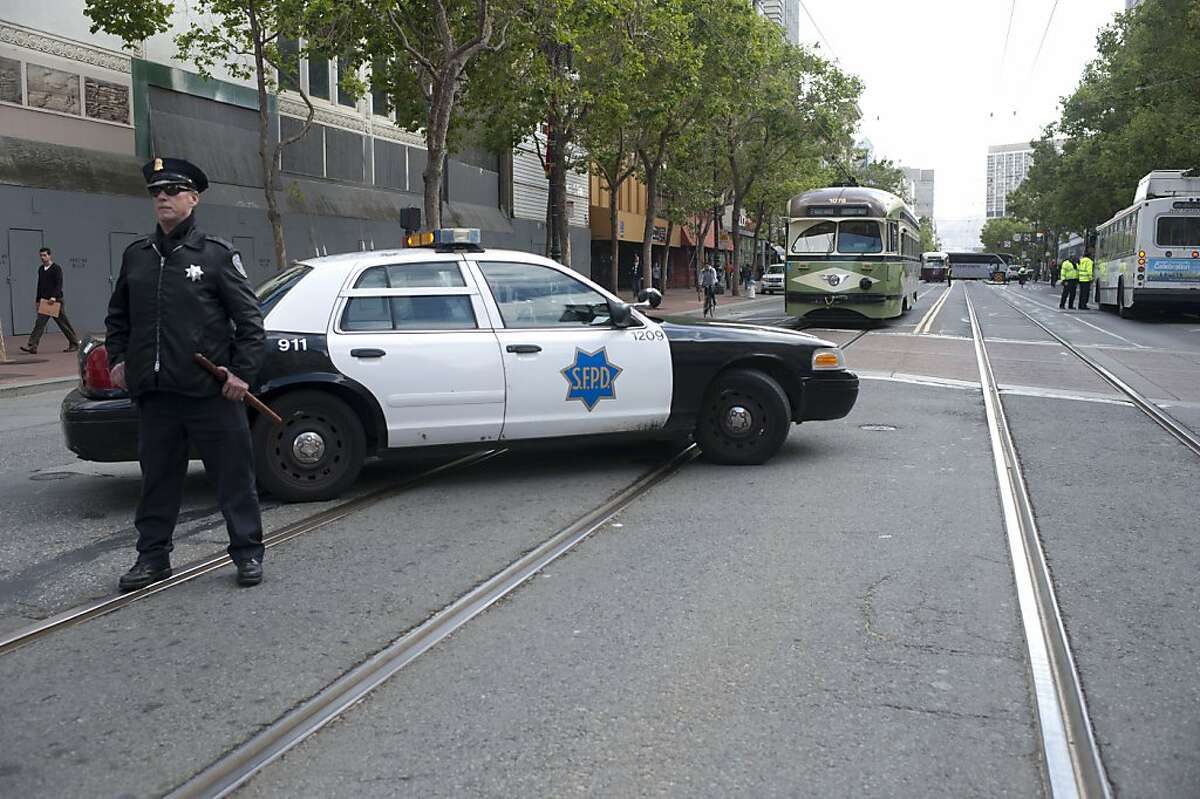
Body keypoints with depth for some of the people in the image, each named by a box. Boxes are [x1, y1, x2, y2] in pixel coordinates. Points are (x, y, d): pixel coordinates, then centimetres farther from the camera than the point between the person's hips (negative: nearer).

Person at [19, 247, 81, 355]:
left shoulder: (57, 268, -7)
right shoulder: (40, 269, 14)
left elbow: (59, 284, -16)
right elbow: (39, 285, 21)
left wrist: (54, 297, -28)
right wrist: (37, 300, 19)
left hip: (56, 301, -6)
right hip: (44, 301, 6)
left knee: (64, 323, 1)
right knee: (39, 324, -5)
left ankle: (74, 344, 13)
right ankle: (32, 346, -11)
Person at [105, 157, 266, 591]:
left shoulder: (217, 254, -1)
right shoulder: (136, 255, 13)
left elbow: (249, 319, -2)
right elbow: (118, 316, 24)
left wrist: (242, 371, -9)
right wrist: (117, 358, 11)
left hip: (211, 392, -4)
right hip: (153, 392, 5)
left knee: (233, 475, 3)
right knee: (157, 478, 14)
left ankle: (248, 553, 15)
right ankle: (152, 556, 26)